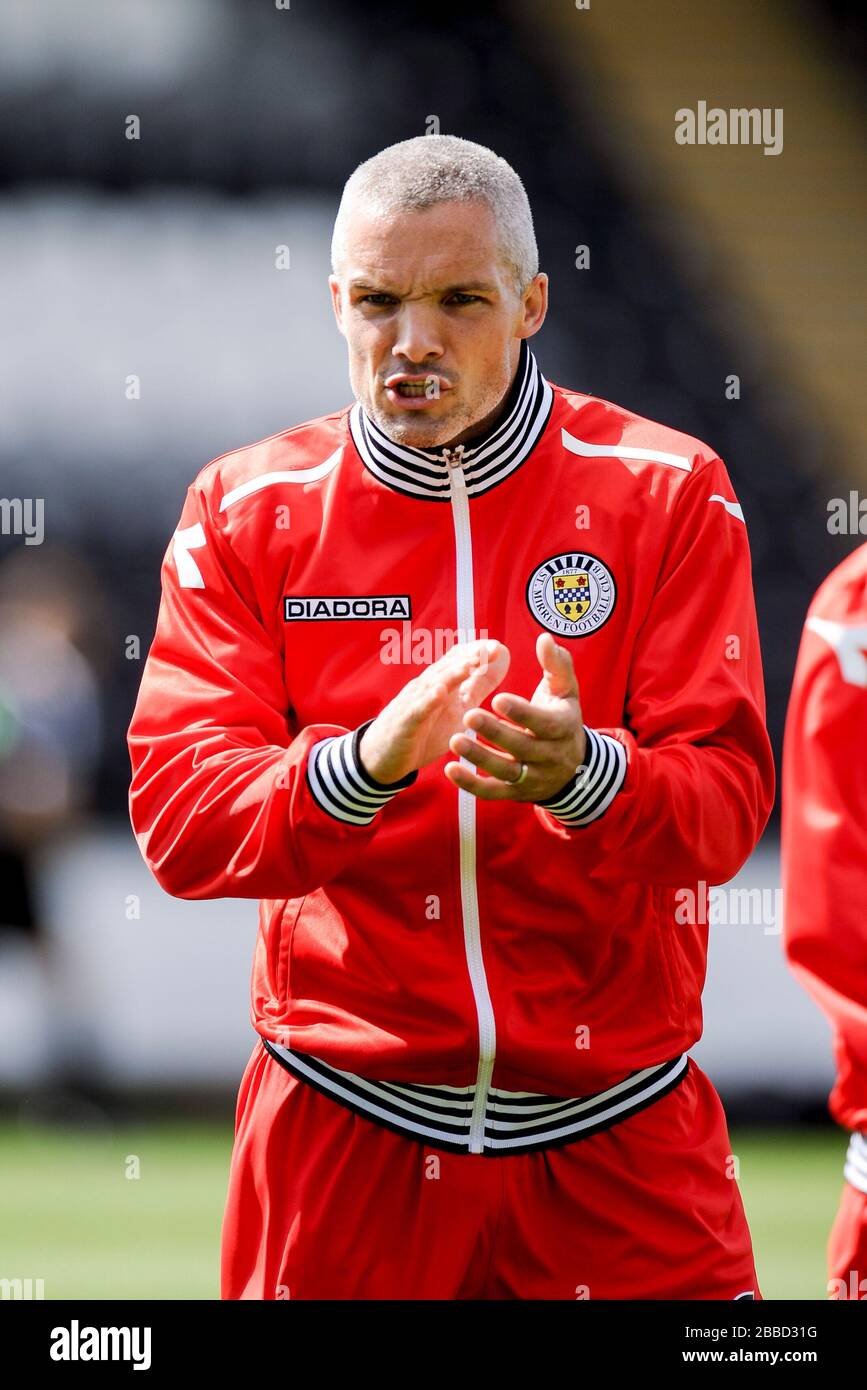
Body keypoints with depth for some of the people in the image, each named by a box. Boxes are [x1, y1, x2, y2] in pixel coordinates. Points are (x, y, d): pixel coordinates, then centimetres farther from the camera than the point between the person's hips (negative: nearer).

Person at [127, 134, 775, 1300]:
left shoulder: (664, 493, 0)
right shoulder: (249, 511, 2)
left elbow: (728, 797, -7)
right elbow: (175, 815, -7)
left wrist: (583, 773, -29)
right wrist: (361, 768, -27)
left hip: (617, 1123, 0)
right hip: (341, 1127, 0)